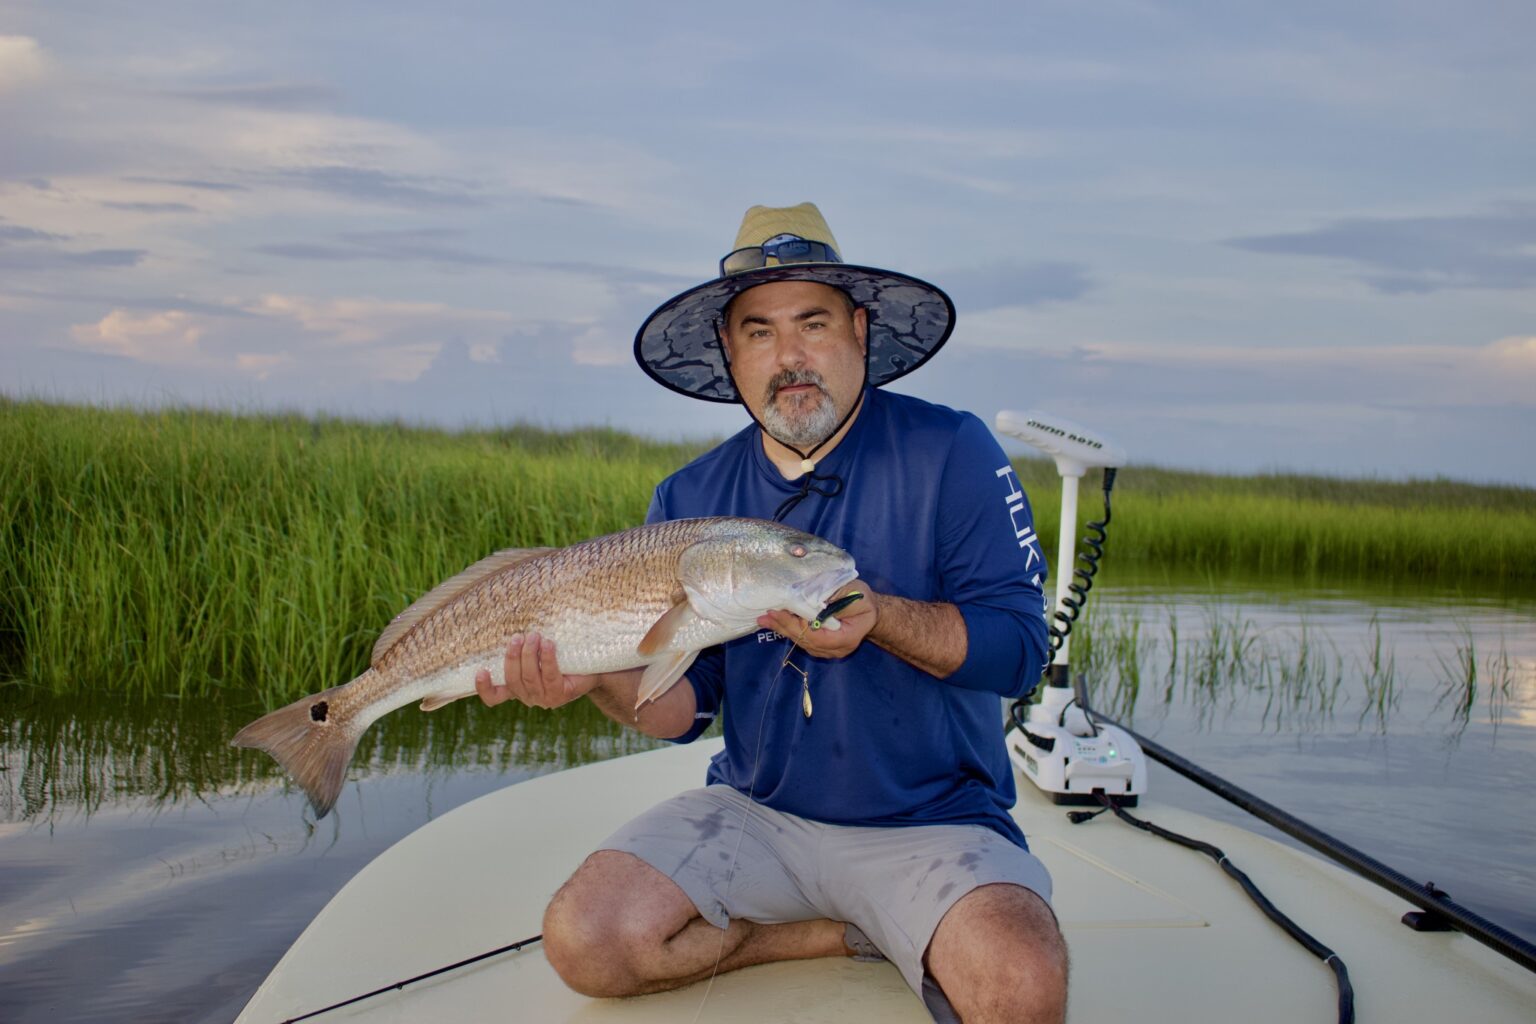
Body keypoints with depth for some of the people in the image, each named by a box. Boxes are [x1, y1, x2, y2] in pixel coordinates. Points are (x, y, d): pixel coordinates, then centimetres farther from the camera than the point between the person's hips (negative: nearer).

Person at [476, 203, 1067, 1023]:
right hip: (754, 812, 5)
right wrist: (603, 679, -20)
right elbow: (684, 703, 2)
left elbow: (1019, 646, -10)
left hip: (930, 823, -4)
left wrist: (877, 615, -26)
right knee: (583, 939, -17)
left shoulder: (950, 453, -6)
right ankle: (855, 933, 0)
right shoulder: (689, 499, 3)